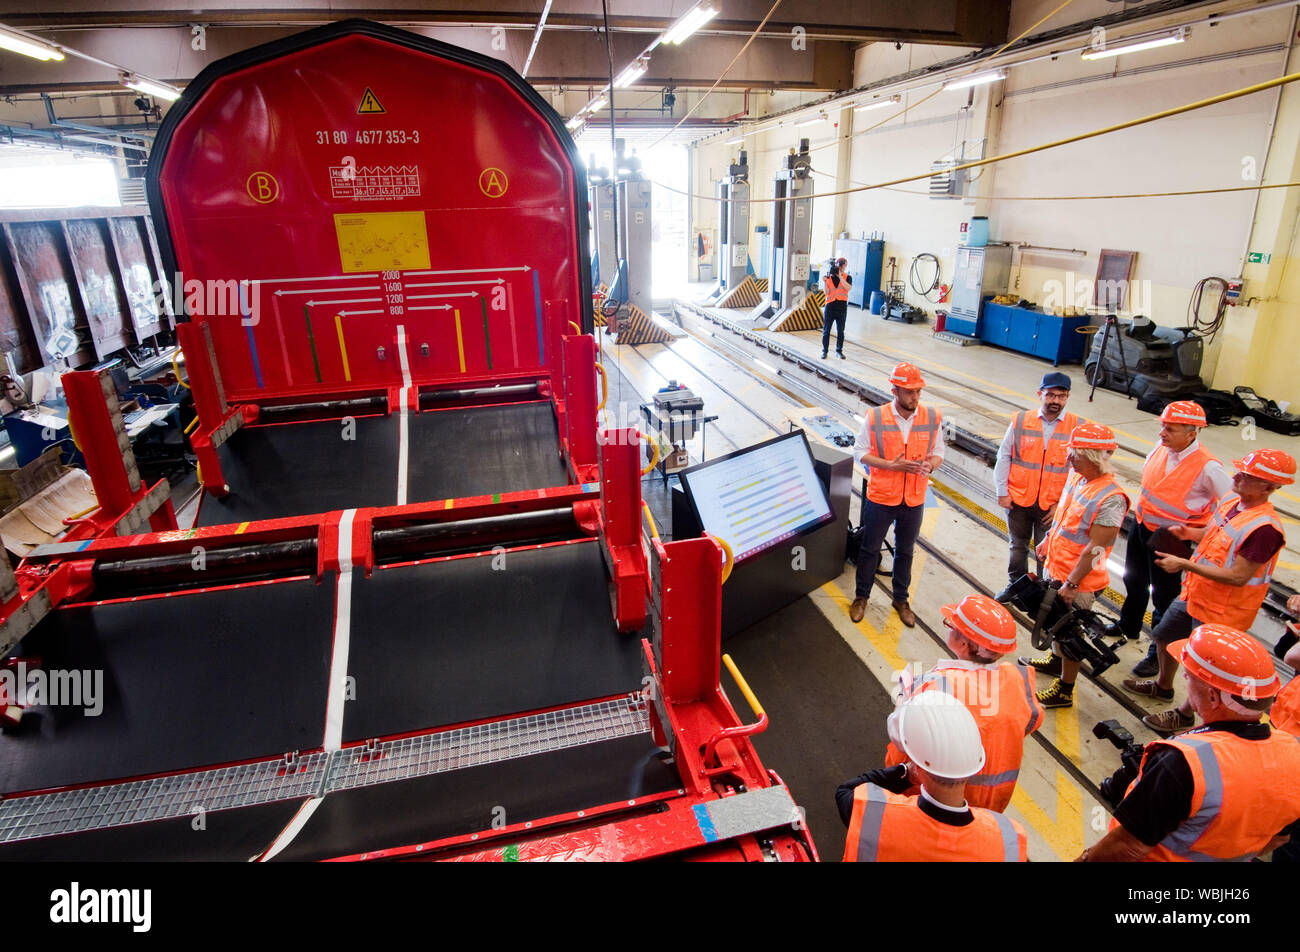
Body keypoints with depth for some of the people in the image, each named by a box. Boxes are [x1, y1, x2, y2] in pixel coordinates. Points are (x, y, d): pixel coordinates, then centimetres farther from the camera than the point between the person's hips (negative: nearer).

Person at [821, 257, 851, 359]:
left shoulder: (847, 277, 3)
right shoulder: (829, 277, 3)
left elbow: (848, 288, -17)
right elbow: (827, 293, -2)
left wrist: (840, 276, -18)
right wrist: (825, 282, -16)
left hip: (842, 307, 0)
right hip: (830, 306, 0)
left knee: (840, 331, 7)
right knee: (826, 330, 3)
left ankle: (839, 350, 19)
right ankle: (824, 350, 12)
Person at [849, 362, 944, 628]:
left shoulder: (933, 418, -6)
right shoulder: (875, 417, -14)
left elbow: (938, 453, 5)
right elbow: (860, 452, -7)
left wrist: (930, 465, -20)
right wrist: (891, 465, -21)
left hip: (914, 500, 2)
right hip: (880, 497, -2)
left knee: (905, 551, 19)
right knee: (870, 549, 13)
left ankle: (901, 599, 39)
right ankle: (861, 596, 34)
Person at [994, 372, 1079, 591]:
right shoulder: (1020, 421, -4)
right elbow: (1004, 457, 2)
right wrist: (1002, 492, -1)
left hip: (1052, 506, -1)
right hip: (1018, 501, 2)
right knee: (1018, 546, 17)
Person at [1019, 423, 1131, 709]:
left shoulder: (1110, 499, -28)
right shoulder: (1076, 476, -2)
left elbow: (1095, 548, -26)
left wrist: (1071, 584, -23)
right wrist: (1048, 540, 25)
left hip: (1079, 581, -8)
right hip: (1056, 568, 8)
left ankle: (1065, 691, 25)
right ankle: (1054, 660, 51)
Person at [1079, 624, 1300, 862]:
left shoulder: (1182, 764, -39)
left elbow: (1131, 846, -30)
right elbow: (1277, 837, 2)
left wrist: (1089, 857, -13)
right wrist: (1233, 855, 19)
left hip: (1159, 858, -6)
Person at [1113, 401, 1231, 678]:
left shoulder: (1207, 467, -24)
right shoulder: (1161, 447, -6)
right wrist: (1145, 507, 12)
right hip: (1141, 526, 7)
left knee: (1164, 596, 6)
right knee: (1134, 581, 25)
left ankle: (1159, 653, 21)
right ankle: (1128, 626, 48)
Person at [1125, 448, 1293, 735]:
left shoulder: (1264, 528, -30)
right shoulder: (1230, 500, -3)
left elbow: (1238, 577, -29)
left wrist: (1183, 564, -27)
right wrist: (1189, 533, -5)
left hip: (1221, 612, -9)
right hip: (1194, 594, 9)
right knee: (1165, 637, 26)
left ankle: (1185, 714, 32)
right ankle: (1163, 685, 51)